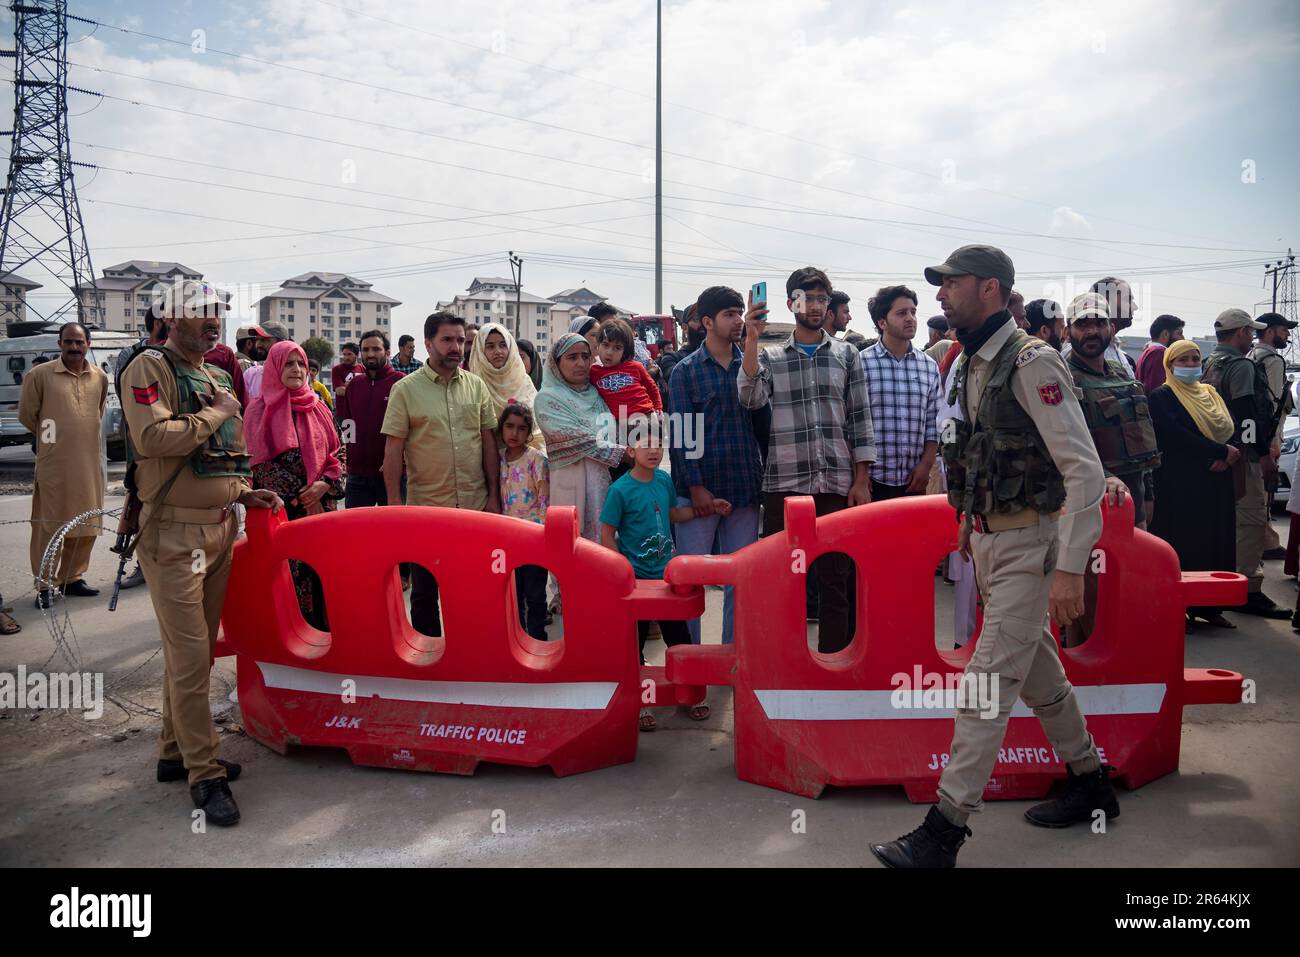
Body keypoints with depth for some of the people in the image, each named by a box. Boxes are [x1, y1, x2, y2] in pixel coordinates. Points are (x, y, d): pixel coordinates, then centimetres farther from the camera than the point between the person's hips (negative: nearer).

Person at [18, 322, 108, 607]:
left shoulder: (100, 377, 7)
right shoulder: (39, 375, -7)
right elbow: (26, 414, 3)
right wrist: (51, 437, 13)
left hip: (89, 464, 5)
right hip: (53, 466, -4)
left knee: (87, 526, 10)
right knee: (49, 526, 1)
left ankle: (72, 578, 25)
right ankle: (45, 585, 11)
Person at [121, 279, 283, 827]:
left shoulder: (215, 378, 17)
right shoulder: (149, 369, -8)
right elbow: (153, 437, -25)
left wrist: (244, 493, 11)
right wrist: (215, 413, -13)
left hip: (220, 529, 8)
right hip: (174, 534, -8)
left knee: (193, 650, 15)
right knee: (189, 657, -5)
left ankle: (177, 752, 27)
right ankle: (204, 773, 3)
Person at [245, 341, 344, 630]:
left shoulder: (318, 408, 13)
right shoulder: (260, 410, 1)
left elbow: (334, 454, 12)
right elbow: (263, 461, -6)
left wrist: (325, 484, -8)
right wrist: (301, 499, -10)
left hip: (322, 505, 4)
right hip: (283, 509, -3)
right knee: (291, 576, -4)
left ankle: (325, 630, 11)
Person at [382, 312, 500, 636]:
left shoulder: (476, 385, 4)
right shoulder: (405, 389, -5)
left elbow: (489, 442, 7)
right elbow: (393, 450, -5)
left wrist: (494, 495, 3)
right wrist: (394, 505, -9)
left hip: (475, 505, 3)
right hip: (426, 506, -2)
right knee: (425, 589, 10)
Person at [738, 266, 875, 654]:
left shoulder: (847, 355, 10)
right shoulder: (769, 356, 8)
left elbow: (860, 419, 7)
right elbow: (750, 398, -10)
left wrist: (861, 480, 1)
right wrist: (751, 338, -17)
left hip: (837, 483, 1)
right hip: (783, 483, 0)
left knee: (835, 579, 5)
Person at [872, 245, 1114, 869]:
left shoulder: (1032, 362, -17)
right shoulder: (973, 366, 10)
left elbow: (1085, 471, -20)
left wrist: (1070, 569, -23)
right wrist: (971, 520, 21)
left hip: (1030, 544, -9)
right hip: (990, 541, 9)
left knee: (988, 681, -8)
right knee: (1038, 671, 19)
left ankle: (944, 831, -2)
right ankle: (1091, 783, 36)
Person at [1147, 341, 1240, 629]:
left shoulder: (1211, 394, 17)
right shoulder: (1161, 397, -3)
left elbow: (1230, 431, 10)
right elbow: (1176, 436, -16)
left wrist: (1229, 457, -11)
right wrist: (1221, 451, -16)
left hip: (1215, 483, 6)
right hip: (1178, 484, -6)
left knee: (1216, 542, 6)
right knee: (1182, 544, -6)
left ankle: (1209, 606, 15)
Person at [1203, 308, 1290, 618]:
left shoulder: (1210, 365, 17)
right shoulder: (1241, 366, -12)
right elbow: (1248, 414, -19)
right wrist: (1265, 453, -16)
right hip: (1242, 453, -10)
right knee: (1252, 517, -10)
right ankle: (1248, 590, -11)